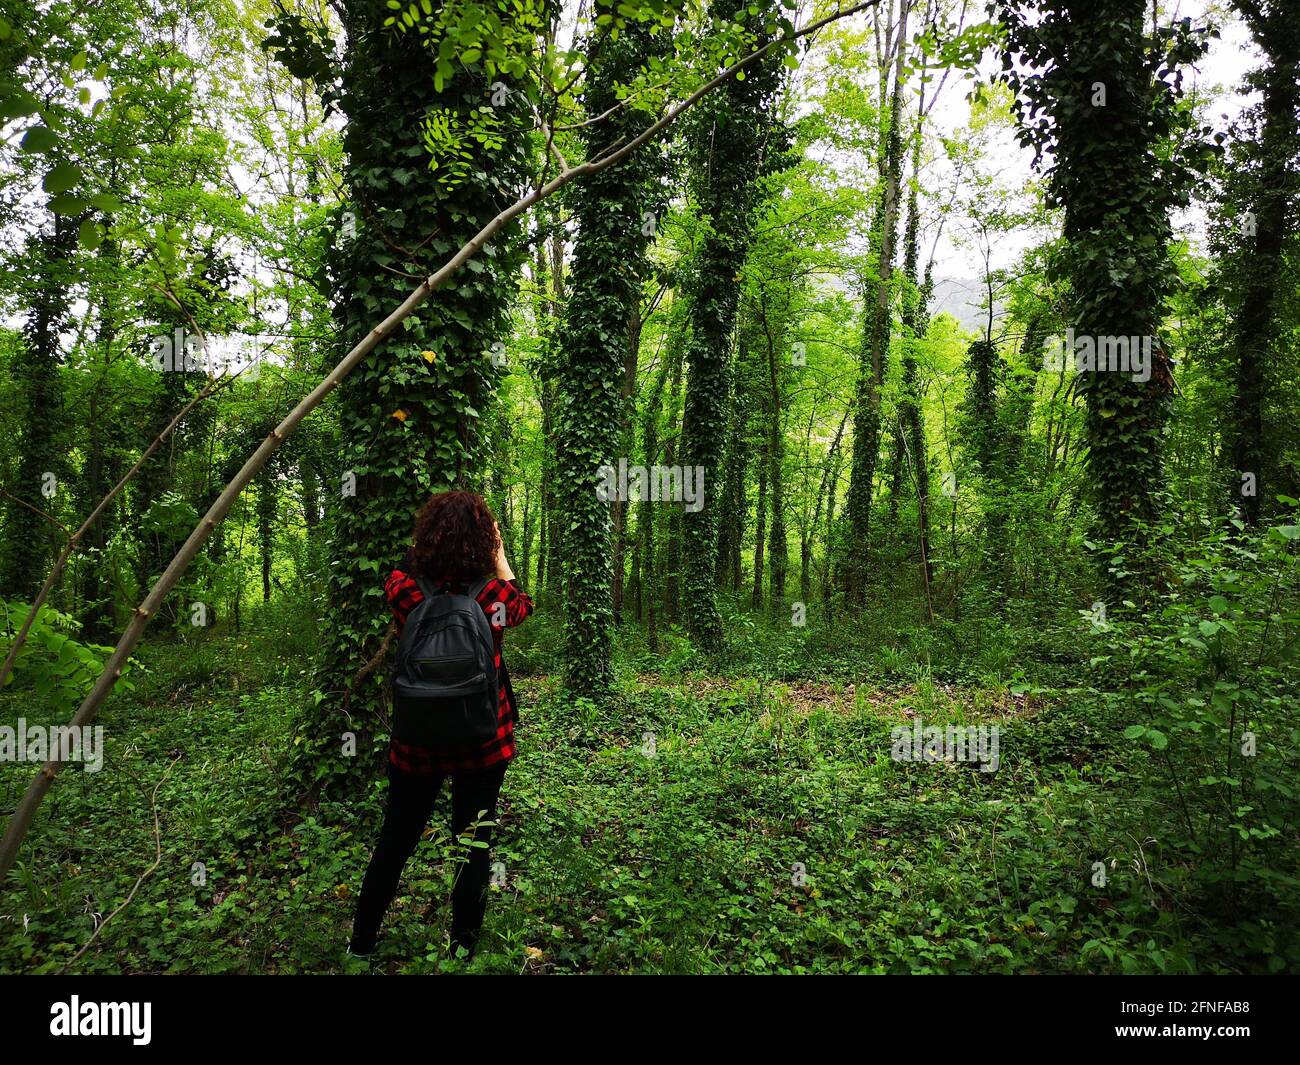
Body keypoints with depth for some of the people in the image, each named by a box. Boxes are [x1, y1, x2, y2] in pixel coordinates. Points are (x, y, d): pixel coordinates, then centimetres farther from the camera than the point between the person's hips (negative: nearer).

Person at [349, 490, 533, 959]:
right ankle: (462, 948, 29)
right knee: (473, 845, 15)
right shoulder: (493, 600, -16)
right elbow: (522, 604, 8)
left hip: (416, 741, 2)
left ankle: (360, 944, 37)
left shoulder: (404, 592, -15)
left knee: (394, 841, 19)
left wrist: (421, 544, 16)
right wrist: (500, 556, 14)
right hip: (482, 743, -1)